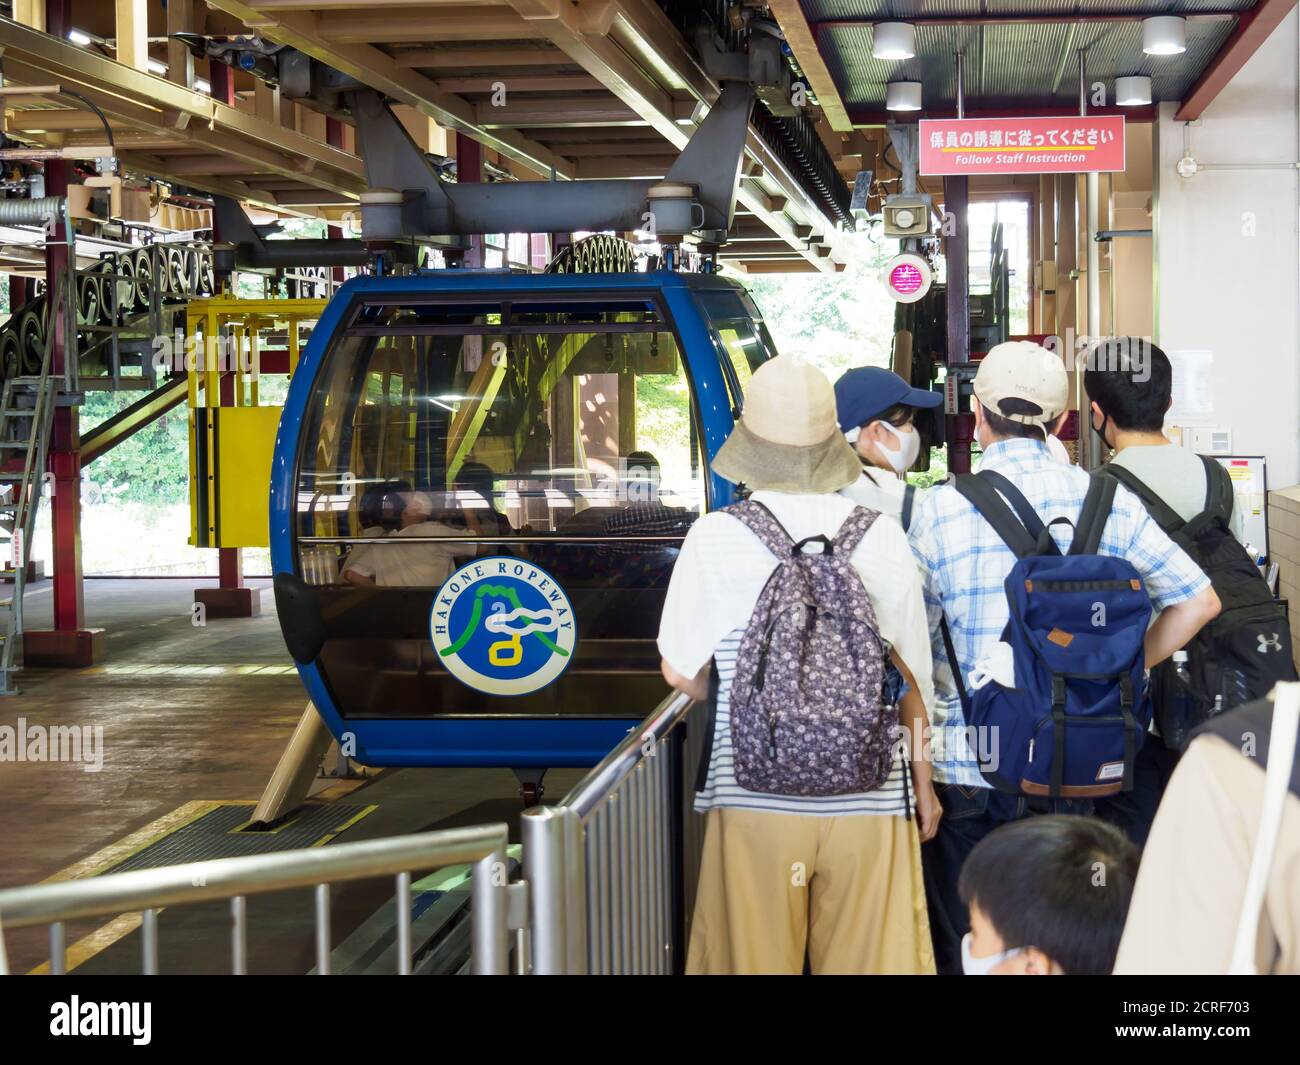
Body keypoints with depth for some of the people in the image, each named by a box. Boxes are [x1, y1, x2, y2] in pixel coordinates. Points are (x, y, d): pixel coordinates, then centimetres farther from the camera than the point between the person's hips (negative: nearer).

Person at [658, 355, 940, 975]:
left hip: (752, 801, -1)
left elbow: (680, 672, 2)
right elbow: (912, 678, 4)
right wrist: (923, 786, 18)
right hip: (868, 805, 1)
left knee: (753, 958, 9)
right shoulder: (880, 537, -2)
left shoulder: (715, 539, -6)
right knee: (872, 960, 9)